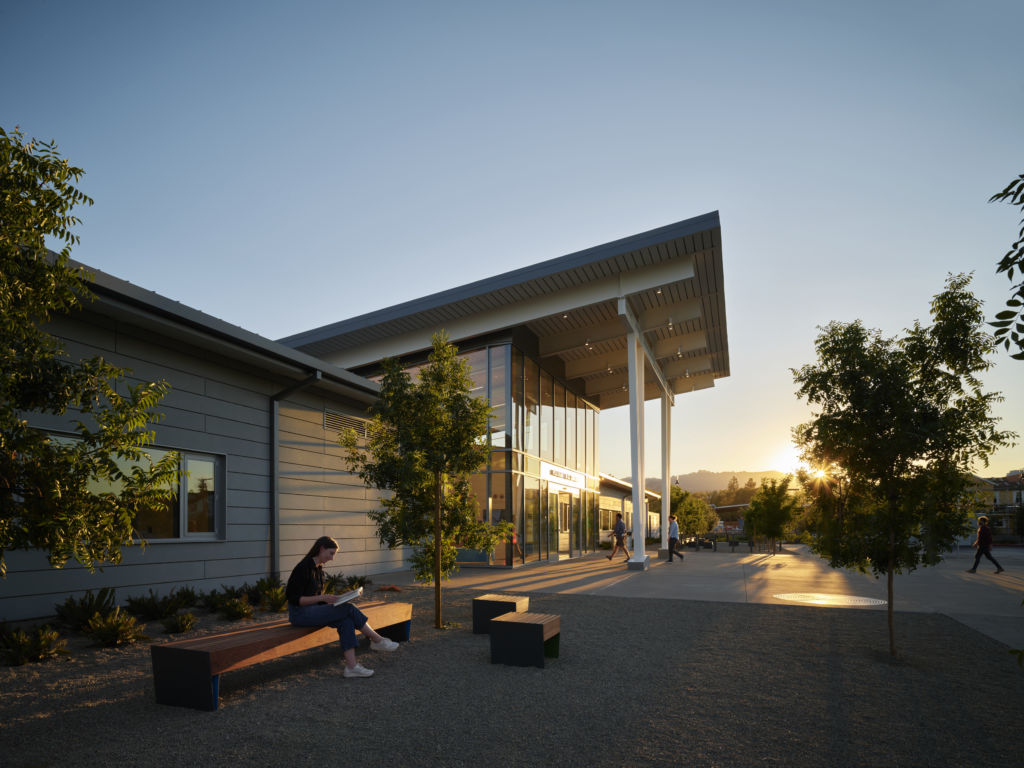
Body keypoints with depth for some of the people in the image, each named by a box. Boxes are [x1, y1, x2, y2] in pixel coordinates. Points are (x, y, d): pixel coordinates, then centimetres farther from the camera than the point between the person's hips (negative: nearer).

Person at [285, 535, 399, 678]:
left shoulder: (318, 568, 12)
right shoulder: (304, 567, -16)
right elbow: (295, 599, -19)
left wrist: (329, 600, 1)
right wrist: (322, 598, -24)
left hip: (312, 609, 9)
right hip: (300, 613, -9)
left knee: (346, 620, -18)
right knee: (349, 609, -18)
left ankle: (351, 666, -22)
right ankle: (377, 640, -4)